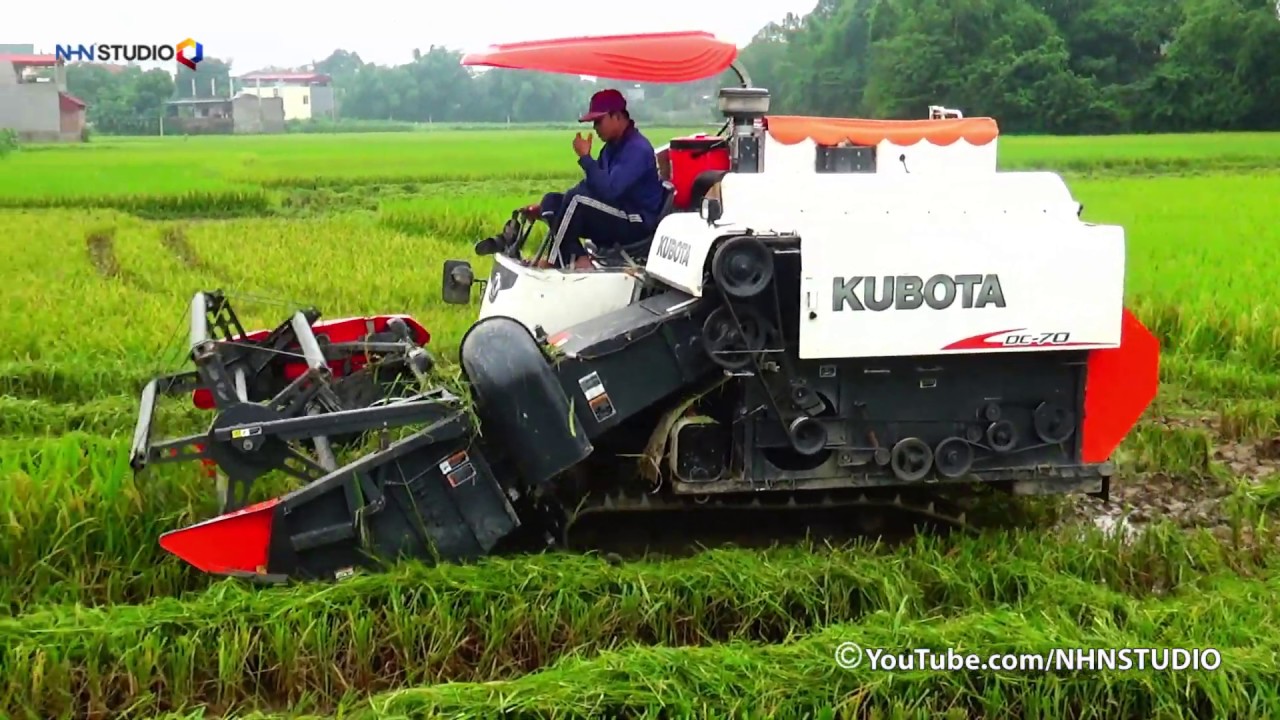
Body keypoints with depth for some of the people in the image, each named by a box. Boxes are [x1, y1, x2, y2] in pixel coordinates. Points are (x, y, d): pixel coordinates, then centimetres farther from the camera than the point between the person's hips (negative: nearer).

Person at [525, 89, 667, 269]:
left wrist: (585, 157, -21)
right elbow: (592, 187, 17)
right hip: (613, 219, 10)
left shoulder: (637, 149, -17)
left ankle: (554, 259, -16)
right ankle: (579, 258, -22)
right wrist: (545, 207, 11)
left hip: (636, 225, -10)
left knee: (576, 199, -27)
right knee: (552, 200, 0)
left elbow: (609, 190, -28)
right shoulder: (612, 146, 12)